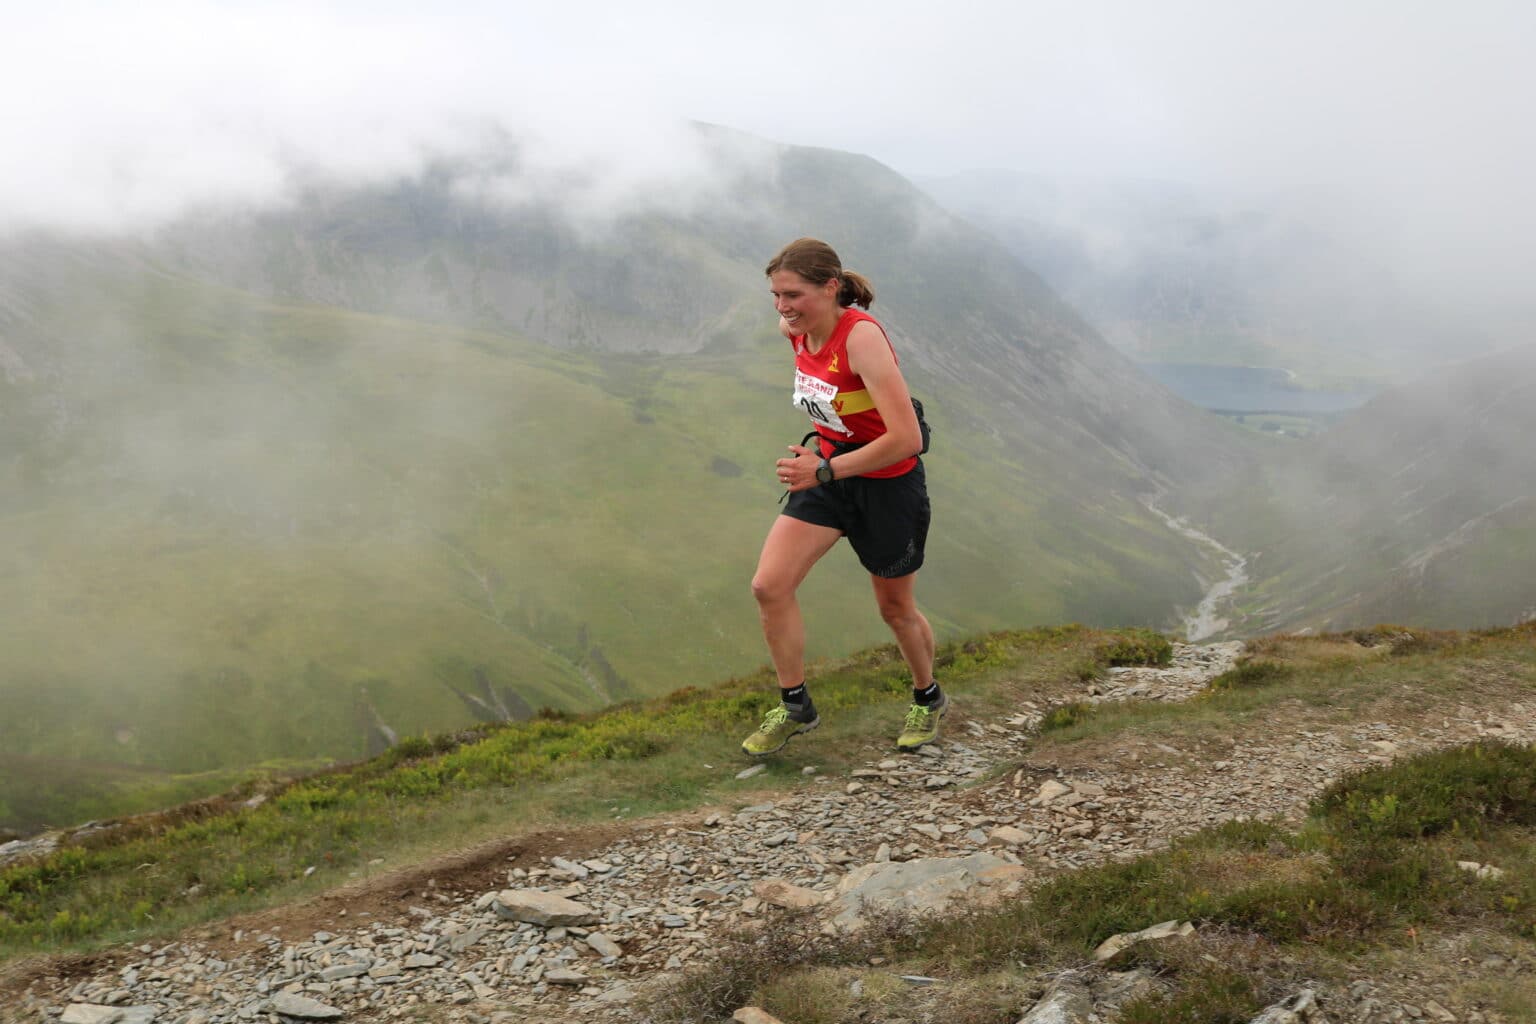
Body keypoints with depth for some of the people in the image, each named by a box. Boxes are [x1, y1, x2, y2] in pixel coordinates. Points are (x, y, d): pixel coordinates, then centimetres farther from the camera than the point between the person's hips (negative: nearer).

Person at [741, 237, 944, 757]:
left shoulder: (861, 335, -30)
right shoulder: (793, 331, -8)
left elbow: (907, 439, -35)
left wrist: (823, 470, -34)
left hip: (888, 482, -6)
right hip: (827, 469, 6)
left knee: (896, 609, 13)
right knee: (769, 586, -6)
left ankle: (928, 699, 42)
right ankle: (795, 708, 12)